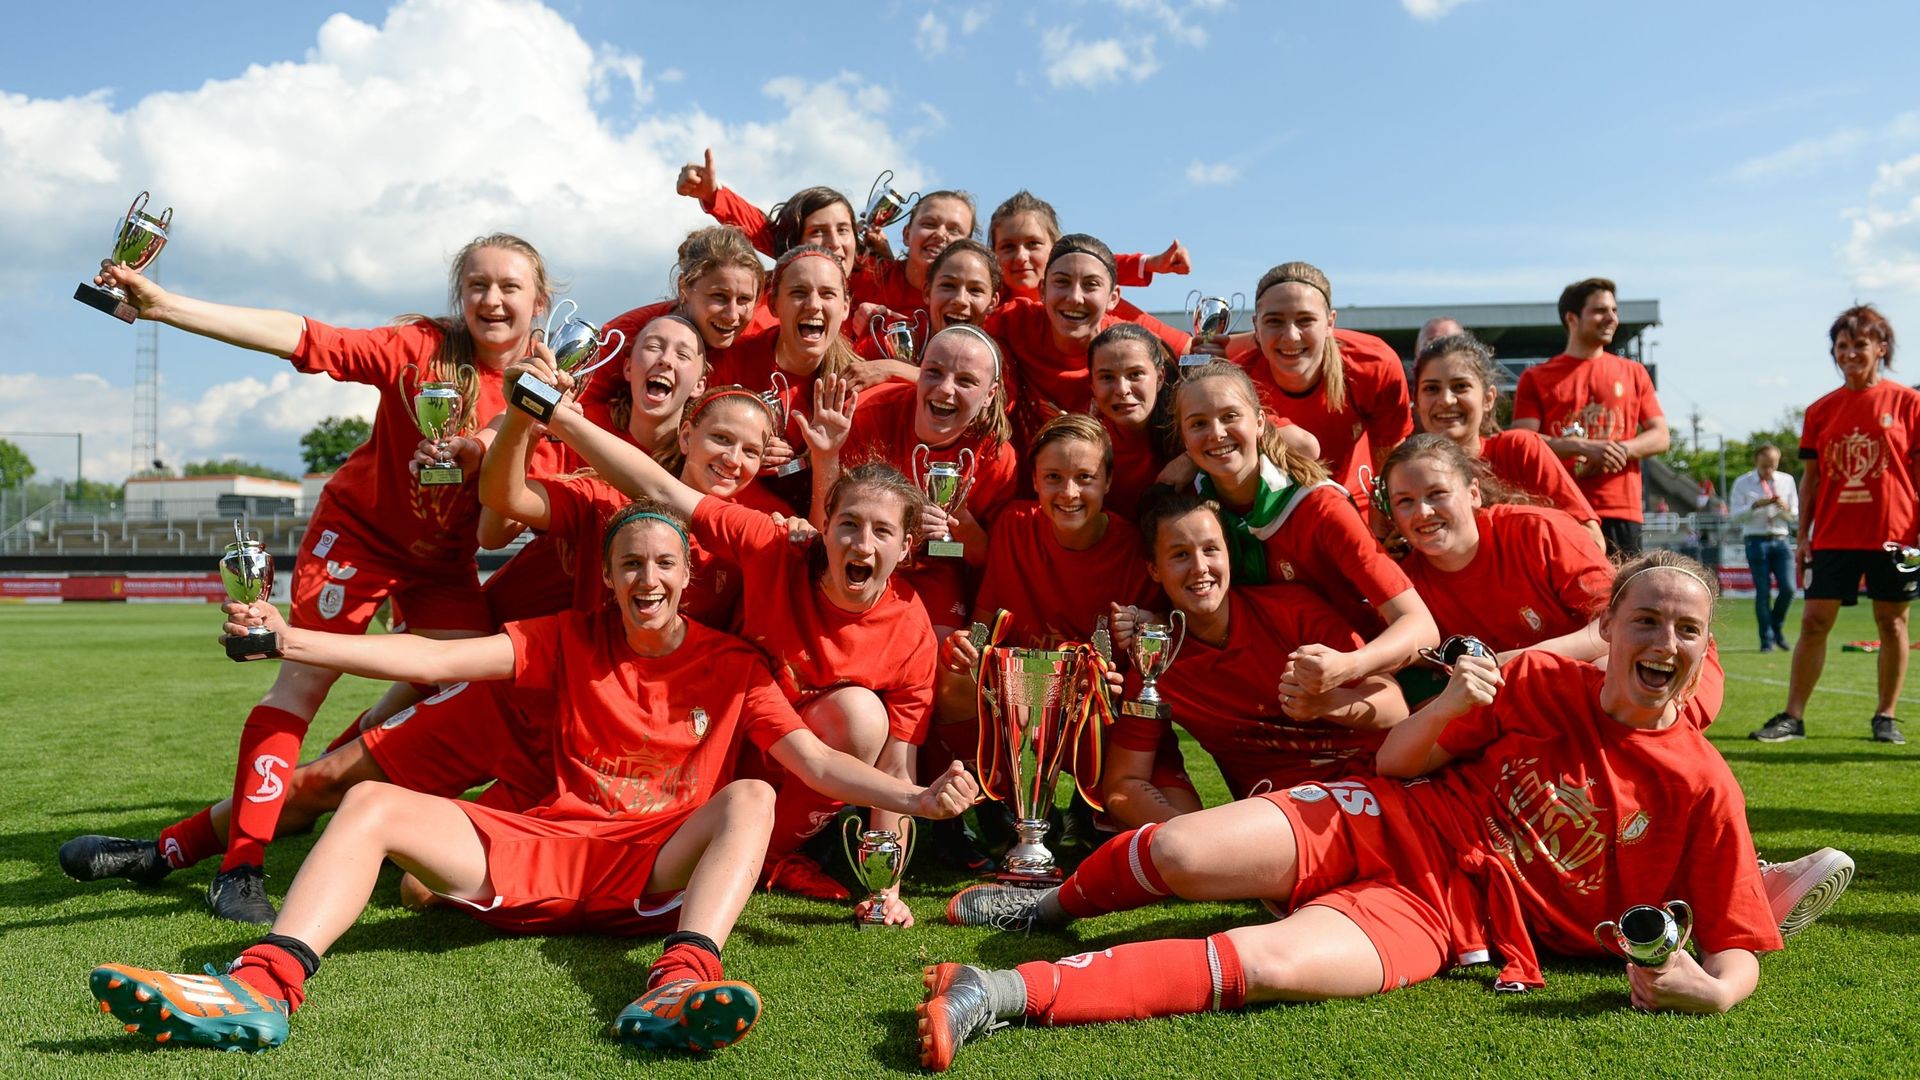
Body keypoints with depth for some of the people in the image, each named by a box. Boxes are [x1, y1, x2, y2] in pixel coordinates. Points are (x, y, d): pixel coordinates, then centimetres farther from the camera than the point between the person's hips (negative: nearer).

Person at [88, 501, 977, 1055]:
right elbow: (437, 661, 1)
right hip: (542, 851, 3)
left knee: (751, 799, -30)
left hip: (659, 868, -2)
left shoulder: (731, 665, 5)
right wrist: (290, 640, -7)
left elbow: (815, 761, -2)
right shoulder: (572, 640, 10)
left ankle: (681, 983, -52)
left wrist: (913, 797, -20)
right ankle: (265, 988, -35)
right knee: (372, 803, -13)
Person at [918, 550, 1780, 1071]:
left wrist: (1714, 990, -24)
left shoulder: (1702, 790, -3)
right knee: (1181, 855, -19)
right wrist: (1450, 707, -15)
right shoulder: (1539, 681, 1)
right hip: (1389, 826, 3)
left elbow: (1737, 947, -1)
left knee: (1268, 965, -32)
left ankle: (1011, 993, -30)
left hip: (1442, 915, -2)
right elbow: (1395, 763, 6)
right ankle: (1061, 902, 16)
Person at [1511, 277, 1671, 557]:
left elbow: (1660, 437, 12)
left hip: (1620, 512, 2)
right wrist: (1587, 447, -16)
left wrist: (1618, 450, -8)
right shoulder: (1535, 378, 9)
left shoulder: (1634, 373, 16)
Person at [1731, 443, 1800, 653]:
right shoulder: (1742, 483, 3)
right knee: (1763, 592, -2)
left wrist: (1786, 508, -10)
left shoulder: (1787, 480, 11)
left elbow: (1795, 517, 11)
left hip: (1781, 540, 2)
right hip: (1756, 541, -2)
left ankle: (1777, 628, 16)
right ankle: (1766, 640, 7)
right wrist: (1756, 505, -20)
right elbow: (1736, 514, -6)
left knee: (1788, 588, -8)